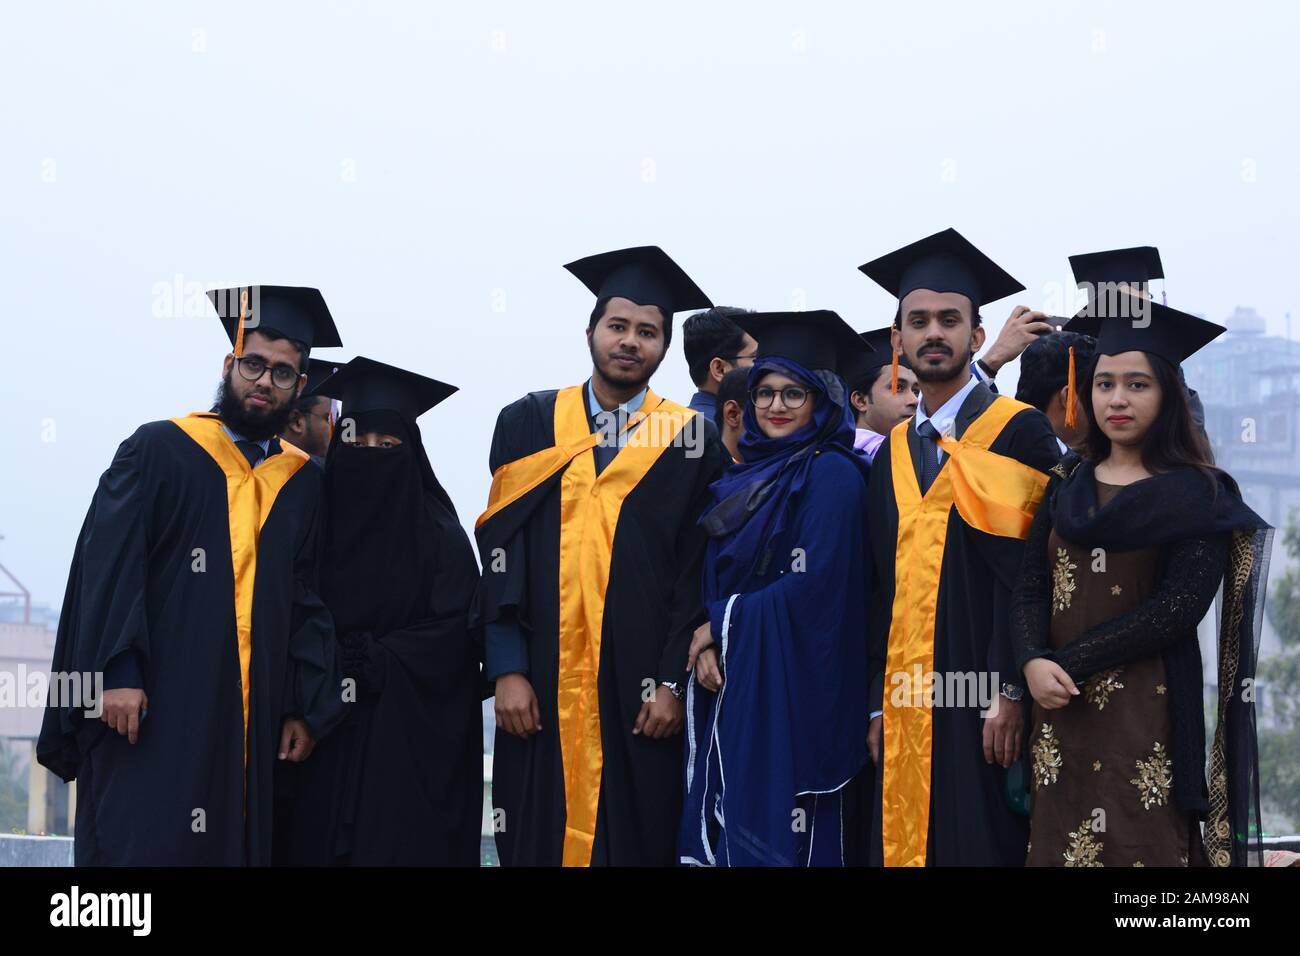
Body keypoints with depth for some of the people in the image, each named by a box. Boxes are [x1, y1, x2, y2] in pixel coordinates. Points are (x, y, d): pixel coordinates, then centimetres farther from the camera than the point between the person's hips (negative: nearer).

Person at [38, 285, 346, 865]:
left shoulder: (303, 484, 15)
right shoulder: (157, 451, 3)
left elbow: (309, 602, 15)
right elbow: (108, 563, -6)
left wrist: (307, 709, 7)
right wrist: (117, 672, -17)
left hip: (253, 722, 4)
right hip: (156, 707, -4)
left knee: (238, 844, 3)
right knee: (144, 843, -9)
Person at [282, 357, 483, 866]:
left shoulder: (438, 533, 0)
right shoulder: (318, 522, 7)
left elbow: (454, 632, -7)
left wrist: (370, 661, -12)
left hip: (410, 740, -2)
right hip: (327, 739, 2)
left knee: (400, 843, -6)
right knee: (325, 842, -1)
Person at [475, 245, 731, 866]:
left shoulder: (691, 441, 4)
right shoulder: (528, 424, 7)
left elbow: (698, 573, 1)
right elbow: (500, 556, 3)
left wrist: (673, 683, -7)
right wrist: (507, 670, -5)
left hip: (640, 690, -1)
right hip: (541, 683, 1)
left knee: (639, 838, 2)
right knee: (539, 834, 5)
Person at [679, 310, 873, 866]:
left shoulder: (832, 473, -9)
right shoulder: (749, 475, 14)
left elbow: (815, 586, -18)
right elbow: (715, 576, 14)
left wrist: (724, 622, -9)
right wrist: (707, 644, -6)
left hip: (794, 686, -7)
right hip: (730, 681, 7)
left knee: (774, 839, -4)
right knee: (724, 829, 8)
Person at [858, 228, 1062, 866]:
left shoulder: (1020, 434, -4)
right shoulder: (892, 453, 15)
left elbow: (1028, 574, -11)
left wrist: (1011, 693, -16)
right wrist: (877, 704, 10)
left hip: (983, 707, -5)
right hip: (905, 710, 6)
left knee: (982, 845, -5)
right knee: (904, 843, 5)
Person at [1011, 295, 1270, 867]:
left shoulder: (1197, 493, -2)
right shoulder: (1067, 485, 12)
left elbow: (1180, 606, -13)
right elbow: (1031, 587, 5)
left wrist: (1070, 661, -15)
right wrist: (1034, 663, -15)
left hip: (1148, 711, -4)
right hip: (1062, 711, 4)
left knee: (1141, 846, -3)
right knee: (1059, 844, 5)